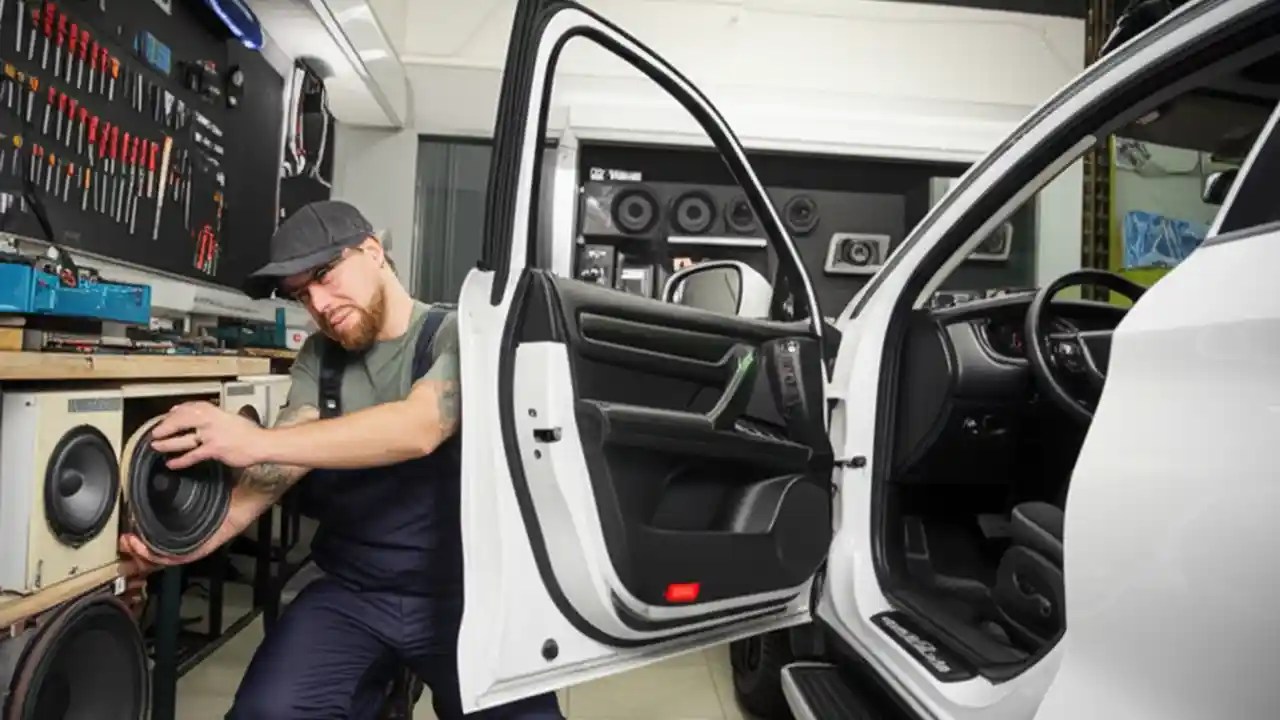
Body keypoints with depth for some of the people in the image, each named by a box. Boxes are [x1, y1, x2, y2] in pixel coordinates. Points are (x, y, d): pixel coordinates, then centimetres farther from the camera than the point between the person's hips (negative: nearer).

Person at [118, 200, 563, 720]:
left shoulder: (458, 333, -6)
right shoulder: (318, 357, 10)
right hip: (350, 593, 3)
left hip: (462, 590, -2)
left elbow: (419, 428, -24)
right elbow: (287, 458, -3)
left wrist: (257, 440, -29)